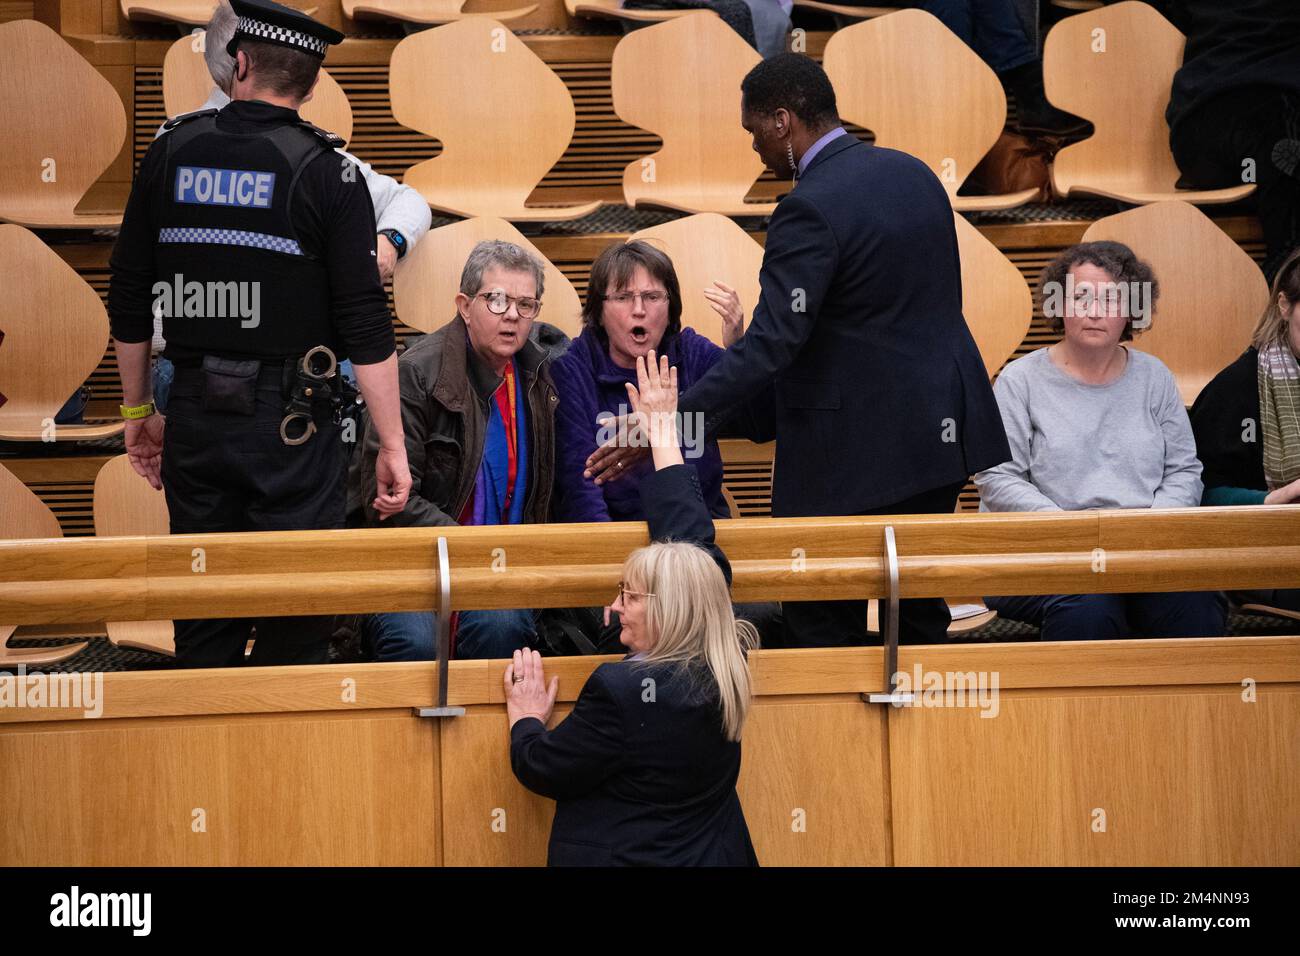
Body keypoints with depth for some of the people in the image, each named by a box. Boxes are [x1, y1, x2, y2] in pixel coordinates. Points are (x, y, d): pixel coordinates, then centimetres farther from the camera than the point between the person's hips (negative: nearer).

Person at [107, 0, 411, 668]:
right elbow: (365, 327, -10)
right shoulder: (327, 172, -7)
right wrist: (392, 448, -5)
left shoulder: (172, 153, 3)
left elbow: (128, 302, 8)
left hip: (194, 415, 3)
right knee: (294, 633, 3)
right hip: (291, 425, -3)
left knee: (202, 631, 12)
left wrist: (138, 411, 19)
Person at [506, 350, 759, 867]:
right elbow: (690, 538, 3)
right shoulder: (718, 668, -7)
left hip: (623, 857, -6)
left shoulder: (623, 690, -27)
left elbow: (541, 770, -16)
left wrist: (526, 719, 4)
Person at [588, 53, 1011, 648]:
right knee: (920, 618, 16)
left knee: (823, 627, 0)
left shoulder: (812, 208, -18)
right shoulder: (913, 173, 8)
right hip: (943, 430, 9)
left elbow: (771, 343, -25)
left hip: (856, 448, -9)